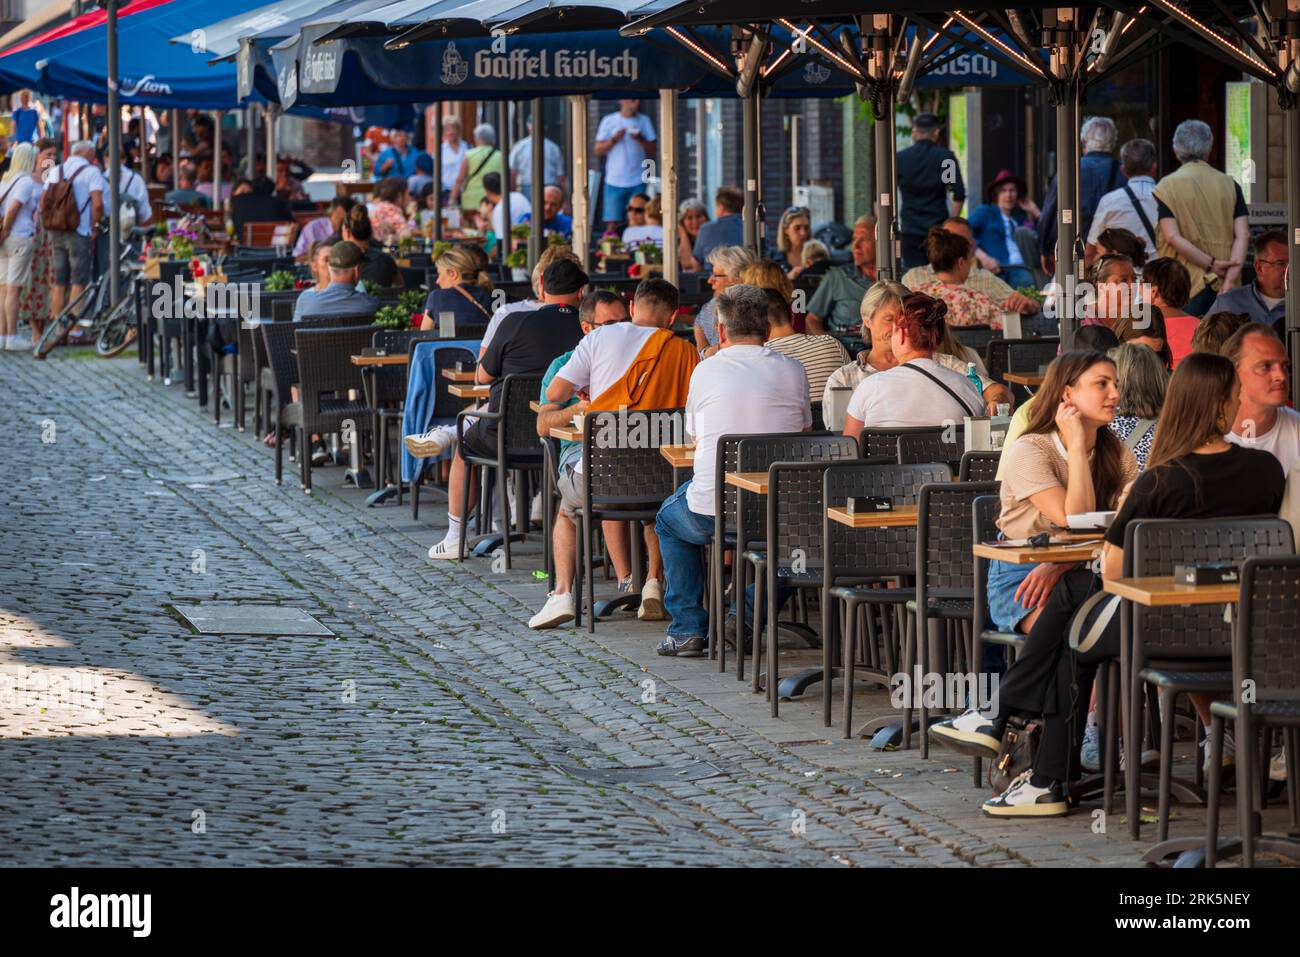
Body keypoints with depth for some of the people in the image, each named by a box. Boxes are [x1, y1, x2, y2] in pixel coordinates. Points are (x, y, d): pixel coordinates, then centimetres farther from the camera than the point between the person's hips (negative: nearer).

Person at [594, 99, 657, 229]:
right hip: (614, 183, -1)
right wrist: (614, 139, -13)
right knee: (612, 224, -6)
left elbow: (652, 150, 5)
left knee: (635, 223, -3)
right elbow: (598, 150, 2)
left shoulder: (644, 120, 9)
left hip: (638, 183, 1)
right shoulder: (609, 121, 5)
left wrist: (640, 139, -12)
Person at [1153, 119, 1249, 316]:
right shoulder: (1229, 185, 8)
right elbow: (1243, 235, -1)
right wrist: (1230, 279, -7)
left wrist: (1211, 264, -8)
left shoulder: (1167, 187, 0)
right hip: (1224, 285, 3)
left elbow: (1173, 237, -10)